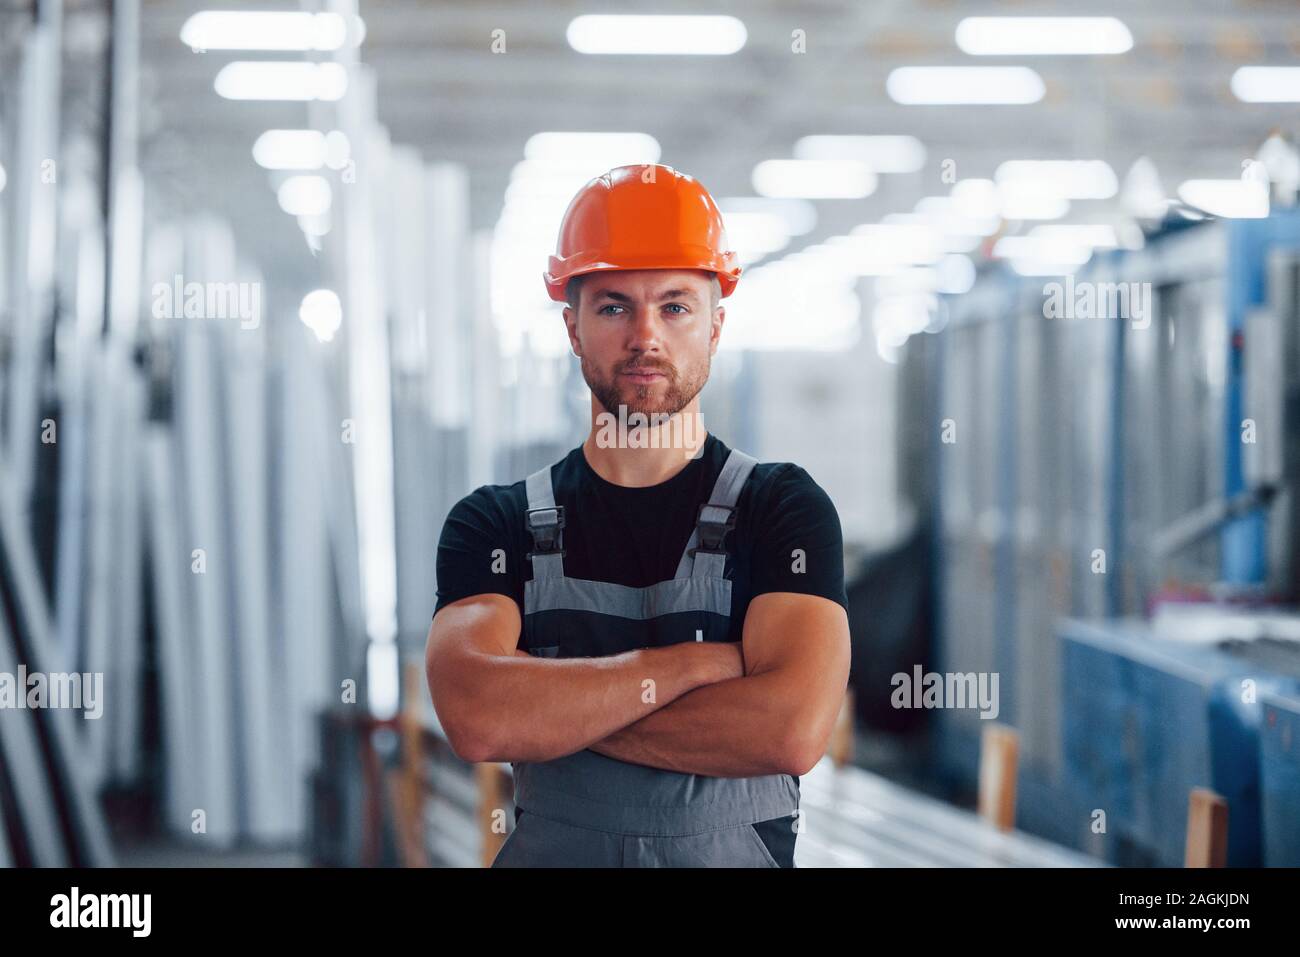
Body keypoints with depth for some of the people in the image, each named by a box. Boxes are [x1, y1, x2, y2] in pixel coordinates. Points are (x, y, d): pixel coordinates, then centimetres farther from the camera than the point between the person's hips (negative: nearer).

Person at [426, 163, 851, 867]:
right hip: (548, 851, 1)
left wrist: (551, 708, -8)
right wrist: (697, 662, -9)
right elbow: (473, 717, -9)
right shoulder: (494, 524, 8)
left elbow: (792, 729, -12)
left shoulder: (783, 509, 3)